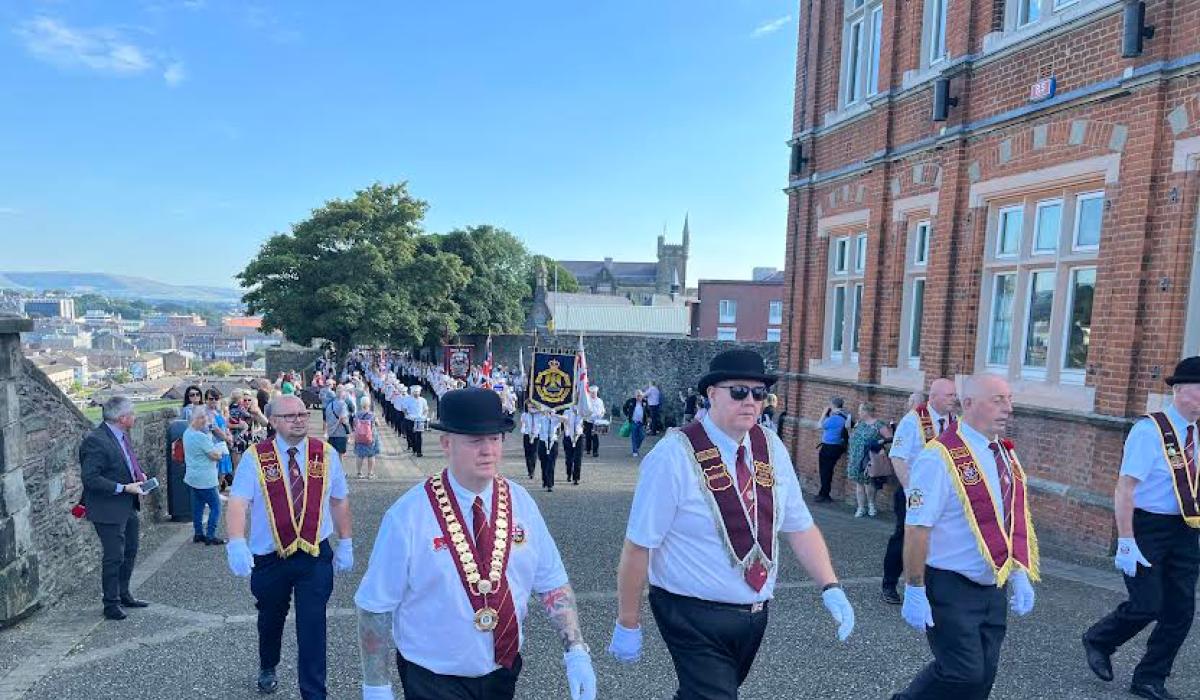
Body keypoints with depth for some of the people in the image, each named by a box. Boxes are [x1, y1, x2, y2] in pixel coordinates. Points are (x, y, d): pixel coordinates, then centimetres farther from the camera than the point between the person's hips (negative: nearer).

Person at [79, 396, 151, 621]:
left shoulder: (122, 435, 6)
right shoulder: (95, 441, -22)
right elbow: (89, 478, -24)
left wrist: (139, 475, 4)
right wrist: (124, 488, -23)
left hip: (128, 506, 9)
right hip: (109, 510, -9)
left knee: (130, 552, 19)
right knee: (114, 557, 2)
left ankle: (123, 595, 35)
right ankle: (111, 603, 17)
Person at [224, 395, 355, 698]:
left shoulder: (326, 454, -1)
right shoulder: (255, 457, -6)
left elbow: (340, 501, 6)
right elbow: (238, 502, -16)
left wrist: (345, 544, 6)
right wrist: (237, 543, -32)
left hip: (316, 556, 0)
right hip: (269, 557, 1)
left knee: (312, 627, -3)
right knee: (270, 620, 22)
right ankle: (267, 669, 52)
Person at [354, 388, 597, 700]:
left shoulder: (521, 503, -7)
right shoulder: (409, 515, -19)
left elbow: (553, 584, -4)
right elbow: (374, 607, -13)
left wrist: (575, 651, -14)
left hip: (504, 672, 5)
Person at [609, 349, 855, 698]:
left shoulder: (771, 447, -1)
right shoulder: (673, 456, -20)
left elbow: (799, 526, 5)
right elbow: (638, 547, -17)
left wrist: (830, 588, -7)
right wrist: (627, 625, -12)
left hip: (756, 613, 6)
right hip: (694, 618, -6)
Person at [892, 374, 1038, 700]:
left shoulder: (1006, 456, 7)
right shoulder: (940, 457, -19)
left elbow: (1015, 521, 15)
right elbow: (917, 529, -20)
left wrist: (1019, 576, 11)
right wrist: (915, 592, -19)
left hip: (993, 588, 8)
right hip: (950, 588, -8)